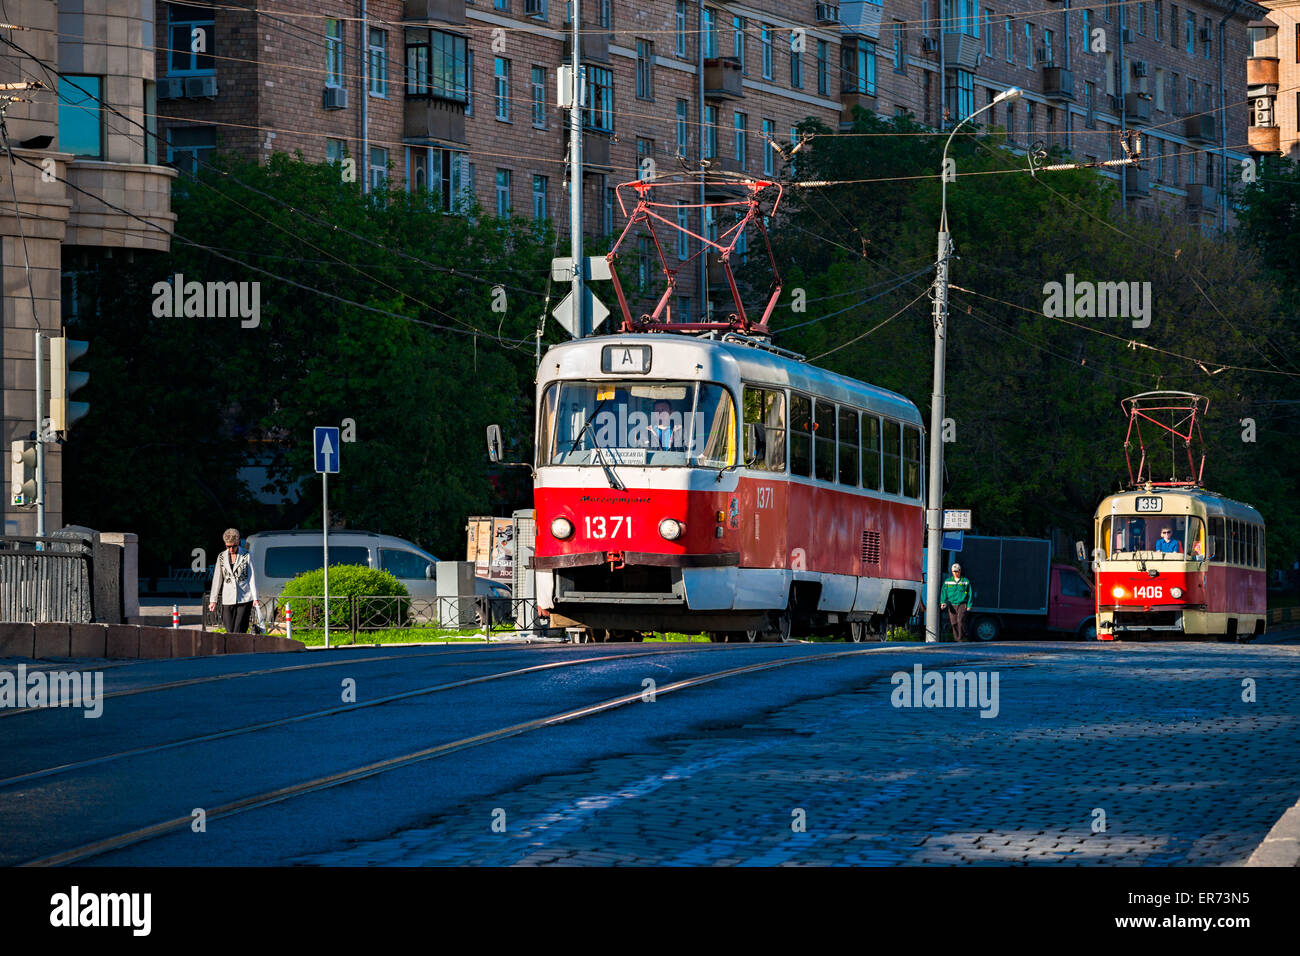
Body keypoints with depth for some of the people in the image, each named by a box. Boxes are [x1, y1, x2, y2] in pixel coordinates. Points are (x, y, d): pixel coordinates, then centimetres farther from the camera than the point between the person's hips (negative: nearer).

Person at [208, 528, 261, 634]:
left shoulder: (246, 555, 1)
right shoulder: (222, 557, 8)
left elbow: (252, 577, 1)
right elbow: (217, 578, 10)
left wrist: (255, 598, -4)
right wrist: (213, 600, 7)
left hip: (244, 598, -3)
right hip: (228, 599, 3)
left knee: (239, 632, -11)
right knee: (230, 632, 0)